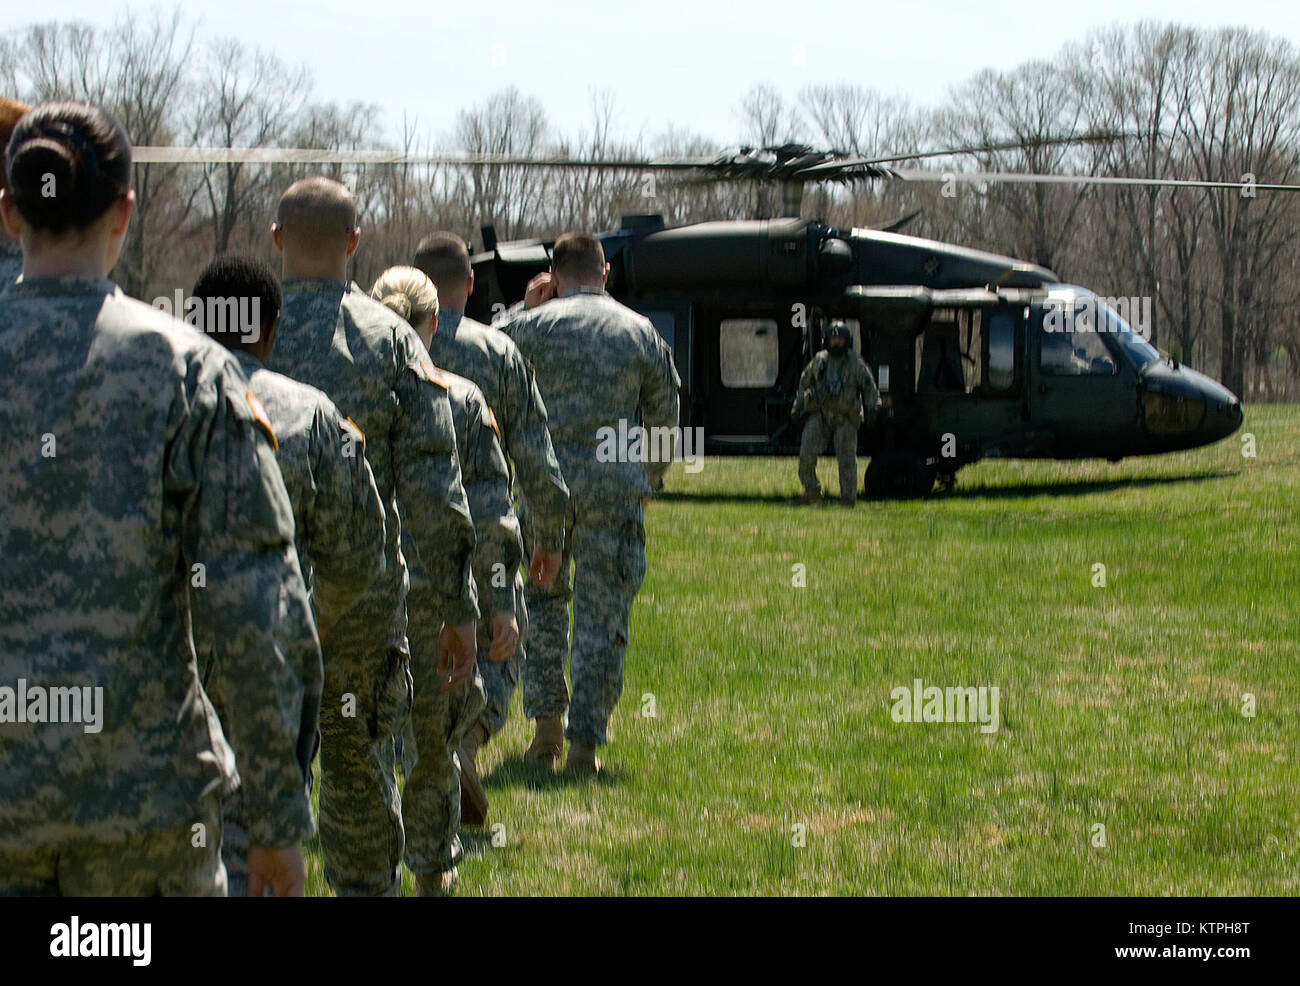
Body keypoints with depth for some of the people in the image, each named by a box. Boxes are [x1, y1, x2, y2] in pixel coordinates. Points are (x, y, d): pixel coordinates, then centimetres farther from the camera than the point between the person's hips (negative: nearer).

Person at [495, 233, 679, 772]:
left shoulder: (534, 324, 0)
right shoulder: (642, 332, 6)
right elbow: (664, 415, 11)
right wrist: (650, 477, 26)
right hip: (615, 484, 0)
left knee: (542, 598, 17)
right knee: (602, 614, 3)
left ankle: (547, 721, 11)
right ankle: (585, 740, 0)